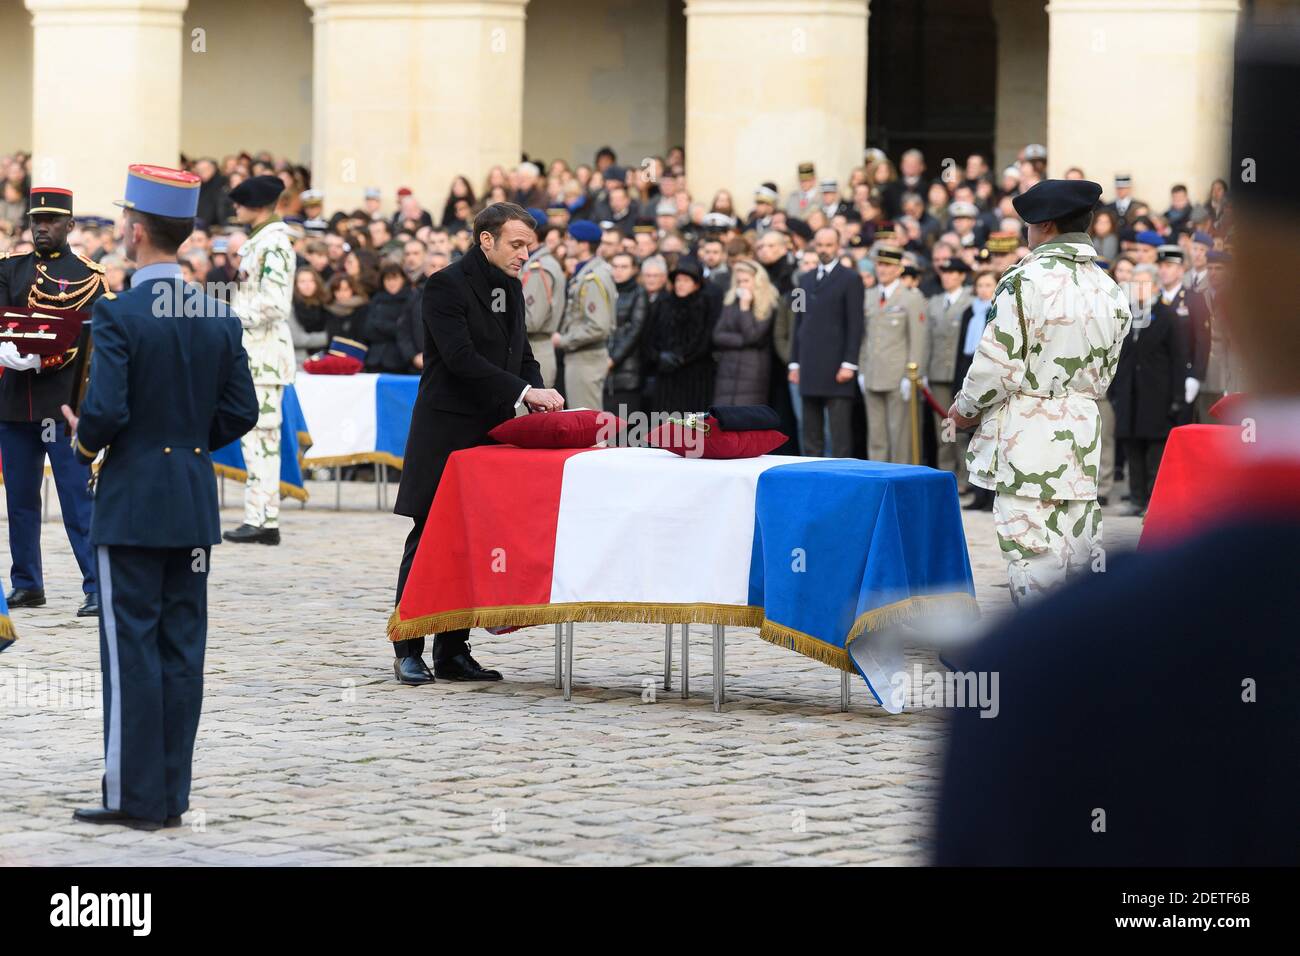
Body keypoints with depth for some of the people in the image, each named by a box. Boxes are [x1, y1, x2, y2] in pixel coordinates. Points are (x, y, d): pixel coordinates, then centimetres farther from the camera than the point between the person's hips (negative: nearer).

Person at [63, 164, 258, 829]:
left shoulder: (119, 313, -14)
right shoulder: (220, 315, 4)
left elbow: (104, 409, -20)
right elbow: (241, 411, 6)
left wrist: (85, 442, 0)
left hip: (132, 502, -6)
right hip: (196, 503, 6)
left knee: (132, 649, -1)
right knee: (182, 648, 8)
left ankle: (135, 797, 1)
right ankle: (172, 795, 11)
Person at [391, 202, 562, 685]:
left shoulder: (511, 288, 14)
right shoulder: (446, 285, -11)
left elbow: (521, 355, 18)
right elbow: (461, 358, -21)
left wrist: (537, 394, -4)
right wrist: (524, 393, -25)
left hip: (491, 431, 7)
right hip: (446, 432, -7)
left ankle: (453, 651, 11)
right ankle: (408, 651, 2)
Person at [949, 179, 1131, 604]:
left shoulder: (1029, 279, -12)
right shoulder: (1109, 290, 11)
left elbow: (999, 362, -13)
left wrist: (966, 408, 3)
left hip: (1026, 439, -7)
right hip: (1083, 437, 7)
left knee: (1033, 553, -6)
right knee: (1078, 551, 10)